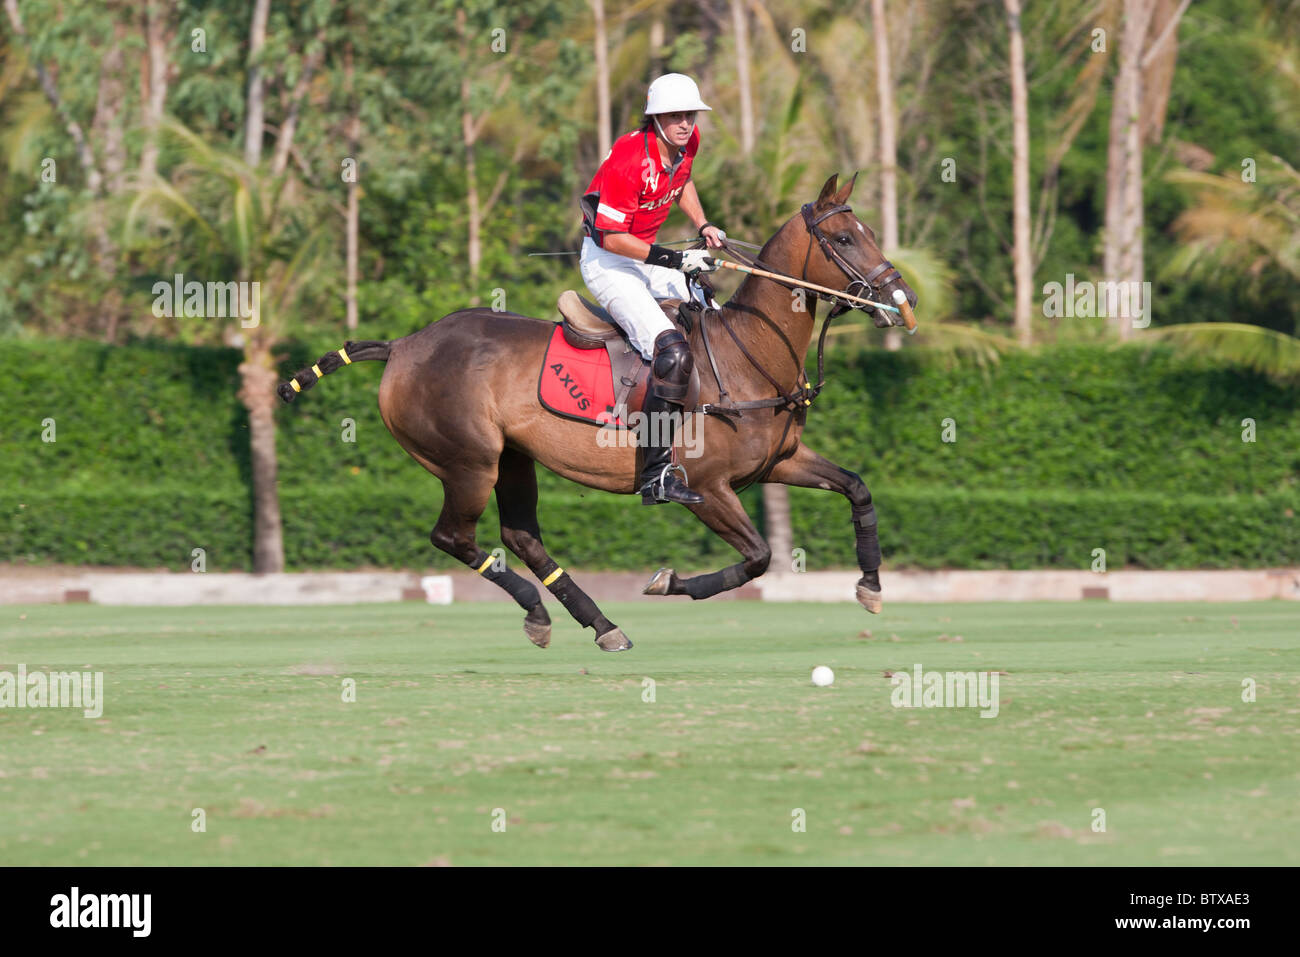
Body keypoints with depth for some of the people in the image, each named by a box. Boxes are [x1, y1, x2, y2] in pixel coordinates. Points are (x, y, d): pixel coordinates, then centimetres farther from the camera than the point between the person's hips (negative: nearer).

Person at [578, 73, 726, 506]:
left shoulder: (687, 143, -2)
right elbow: (610, 237, -26)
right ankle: (656, 474, -29)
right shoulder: (629, 159, -27)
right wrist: (675, 259, -27)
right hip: (606, 261, -9)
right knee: (673, 351, -25)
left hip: (646, 256, 9)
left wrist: (703, 226, 10)